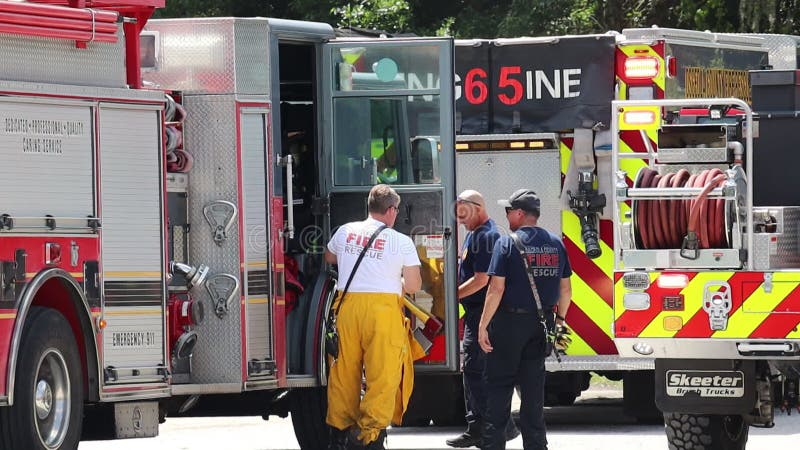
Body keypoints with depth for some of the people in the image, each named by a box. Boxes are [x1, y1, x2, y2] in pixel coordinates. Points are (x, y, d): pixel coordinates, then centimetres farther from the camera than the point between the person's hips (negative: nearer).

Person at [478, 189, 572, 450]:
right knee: (534, 384, 11)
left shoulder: (507, 243, -11)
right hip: (542, 322, 5)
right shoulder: (556, 244, 5)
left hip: (510, 321, -5)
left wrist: (484, 324, -12)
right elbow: (565, 288, 8)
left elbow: (497, 288, -15)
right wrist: (560, 318, 21)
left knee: (499, 383, 2)